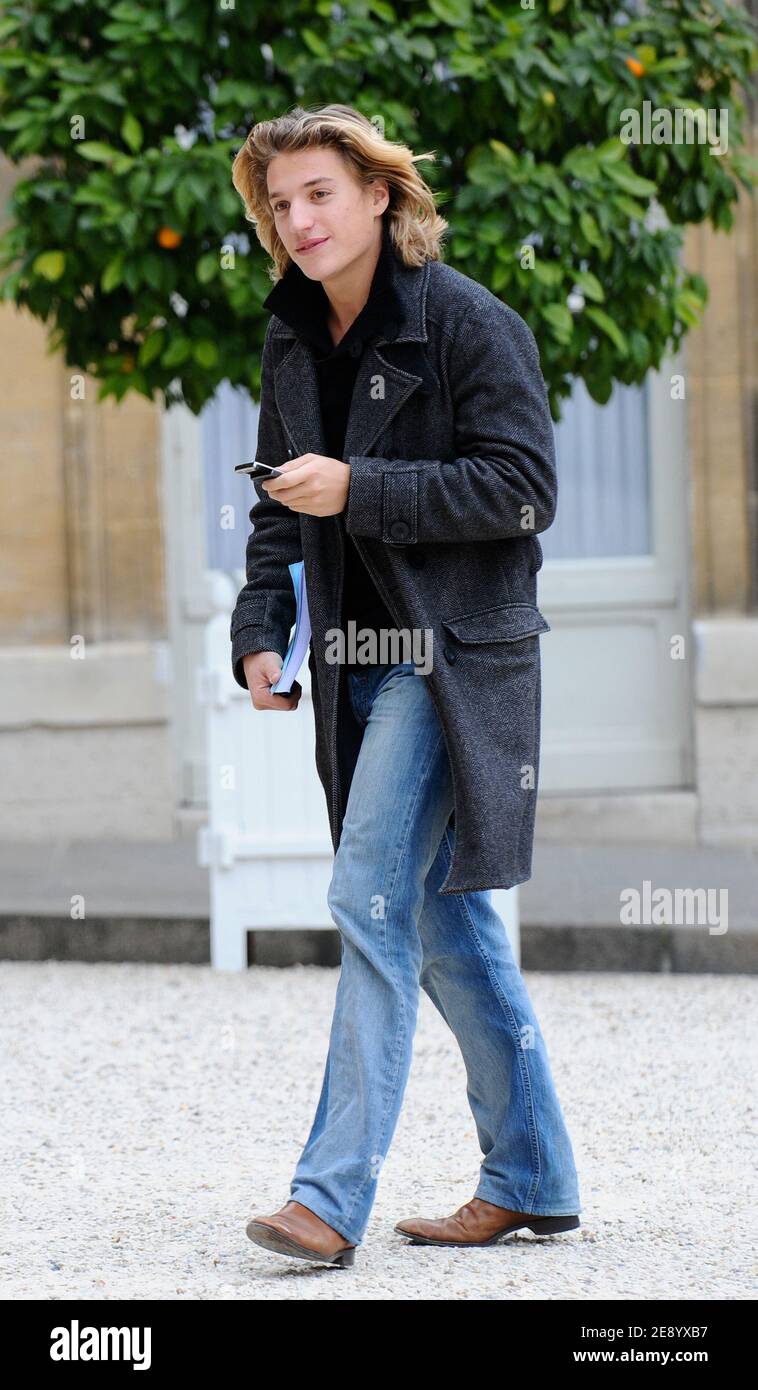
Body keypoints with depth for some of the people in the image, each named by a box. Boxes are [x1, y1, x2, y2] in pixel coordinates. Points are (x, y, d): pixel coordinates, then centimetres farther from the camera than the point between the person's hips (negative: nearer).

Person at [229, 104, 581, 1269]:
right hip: (365, 656, 8)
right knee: (445, 917, 11)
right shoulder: (295, 340, 11)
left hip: (450, 649, -8)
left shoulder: (466, 323, -11)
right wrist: (260, 629, 3)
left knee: (374, 897, -15)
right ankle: (531, 1180, 20)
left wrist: (357, 488, -20)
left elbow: (523, 486, -16)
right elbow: (281, 506, 18)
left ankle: (335, 1194, -16)